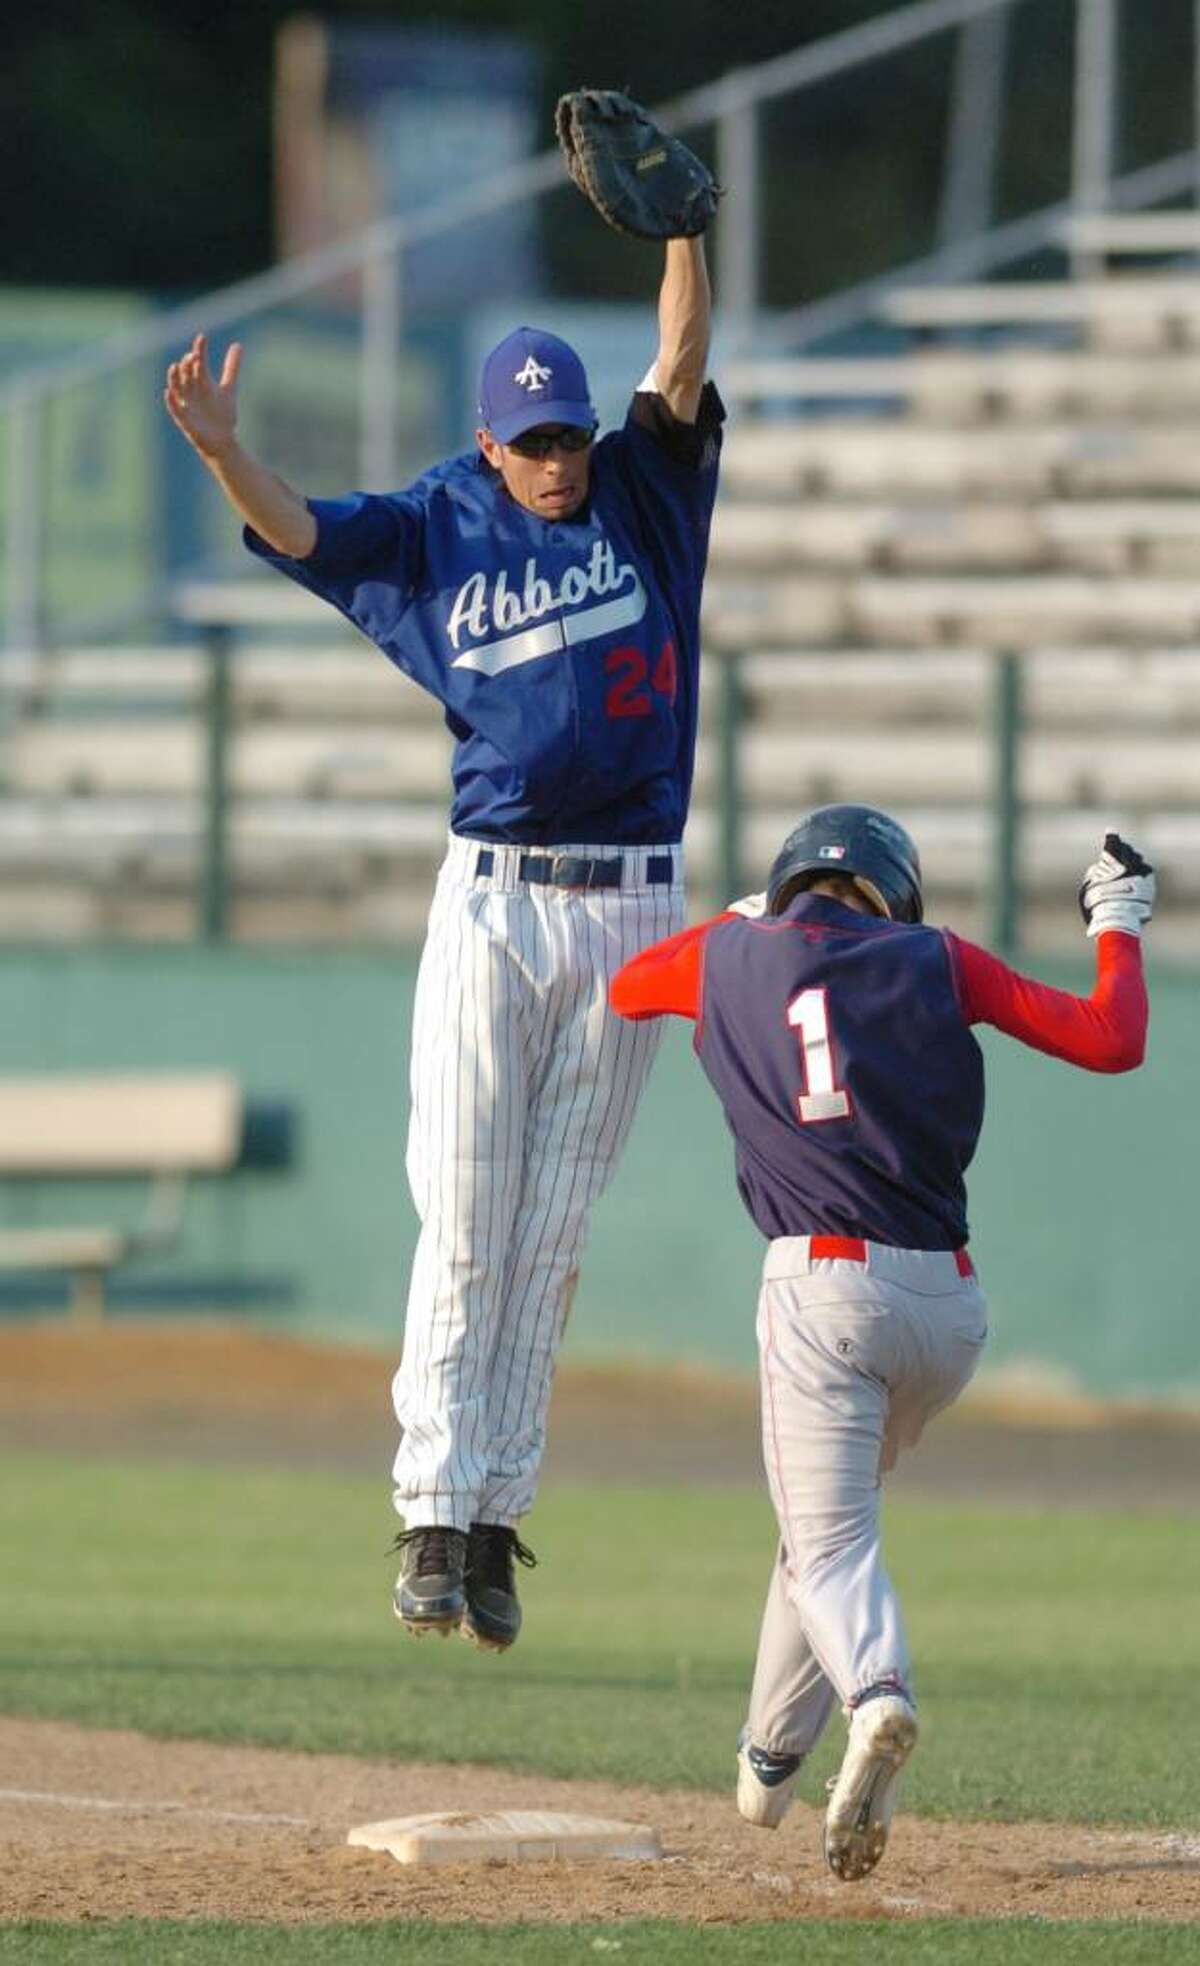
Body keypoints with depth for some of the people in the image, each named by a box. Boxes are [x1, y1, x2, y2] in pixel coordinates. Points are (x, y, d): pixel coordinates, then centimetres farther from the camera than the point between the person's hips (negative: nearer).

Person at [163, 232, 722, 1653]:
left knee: (551, 1240, 5)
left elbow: (680, 371, -7)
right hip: (491, 904, -1)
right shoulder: (438, 530, 5)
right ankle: (434, 1516, -6)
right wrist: (221, 451, -27)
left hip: (630, 915, 1)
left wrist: (682, 224, -22)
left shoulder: (644, 496, 7)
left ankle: (497, 1527, 9)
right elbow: (291, 529, -6)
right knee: (463, 1230, -6)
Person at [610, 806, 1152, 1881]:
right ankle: (772, 1757, 30)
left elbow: (627, 987, 32)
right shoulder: (935, 961, 7)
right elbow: (1111, 1041, 2)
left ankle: (876, 1696, -39)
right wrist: (1118, 928, 20)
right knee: (836, 1505, 24)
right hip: (948, 1303, 2)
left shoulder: (734, 956, 10)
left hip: (823, 1288, -2)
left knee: (830, 1539, -7)